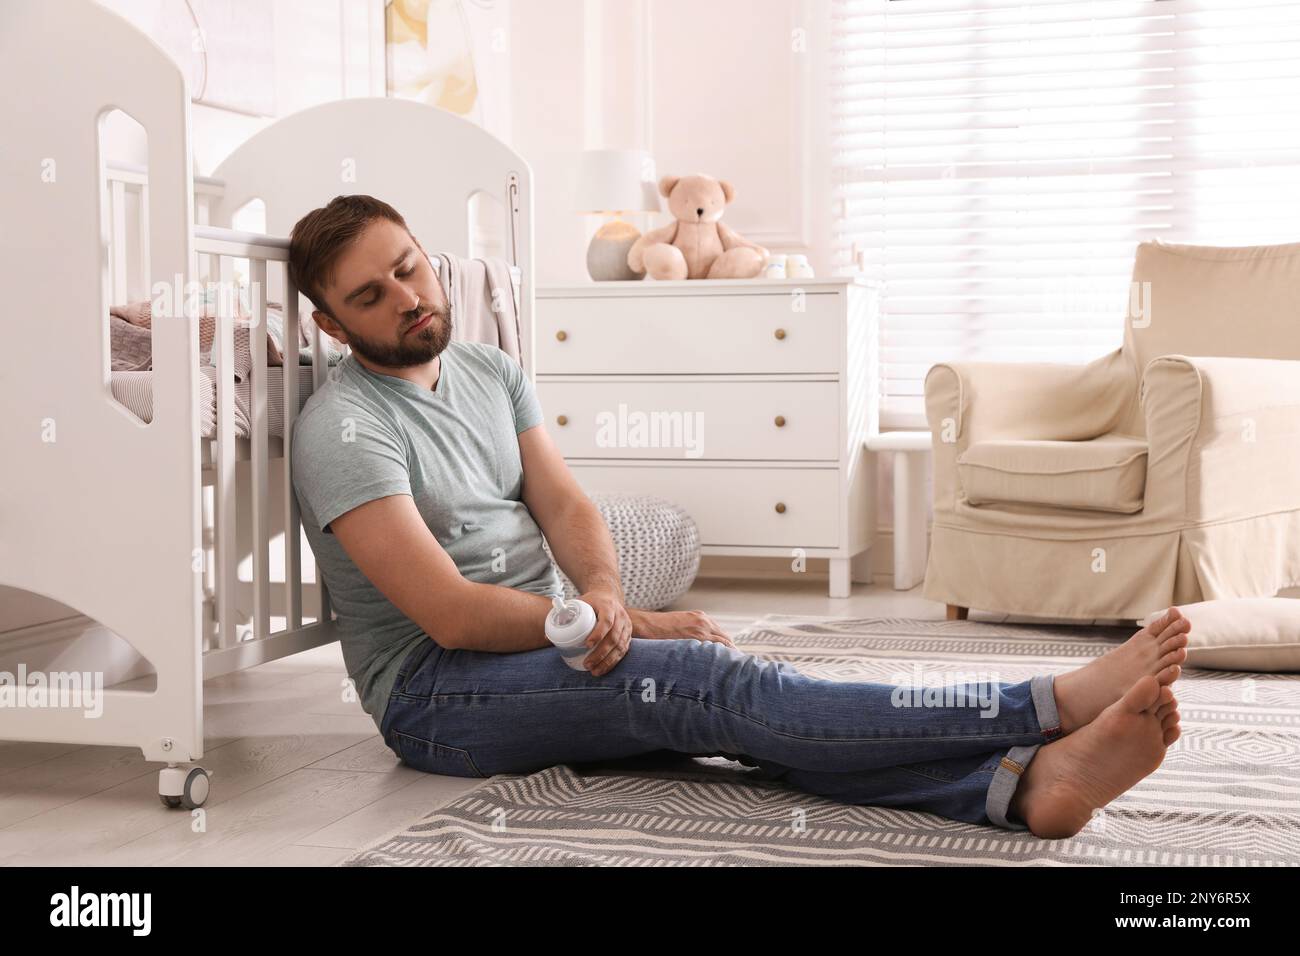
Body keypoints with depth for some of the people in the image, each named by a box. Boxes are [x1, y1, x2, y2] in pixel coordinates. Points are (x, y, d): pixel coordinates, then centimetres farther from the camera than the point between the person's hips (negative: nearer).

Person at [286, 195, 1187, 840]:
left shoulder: (491, 371, 12)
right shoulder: (343, 427, -12)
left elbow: (565, 504, 4)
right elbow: (449, 613, -19)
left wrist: (605, 593, -20)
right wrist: (641, 624, -15)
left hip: (546, 645, 7)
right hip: (436, 691, -7)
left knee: (747, 700, -22)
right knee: (709, 679, -27)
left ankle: (1026, 780, -42)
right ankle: (1053, 706, -37)